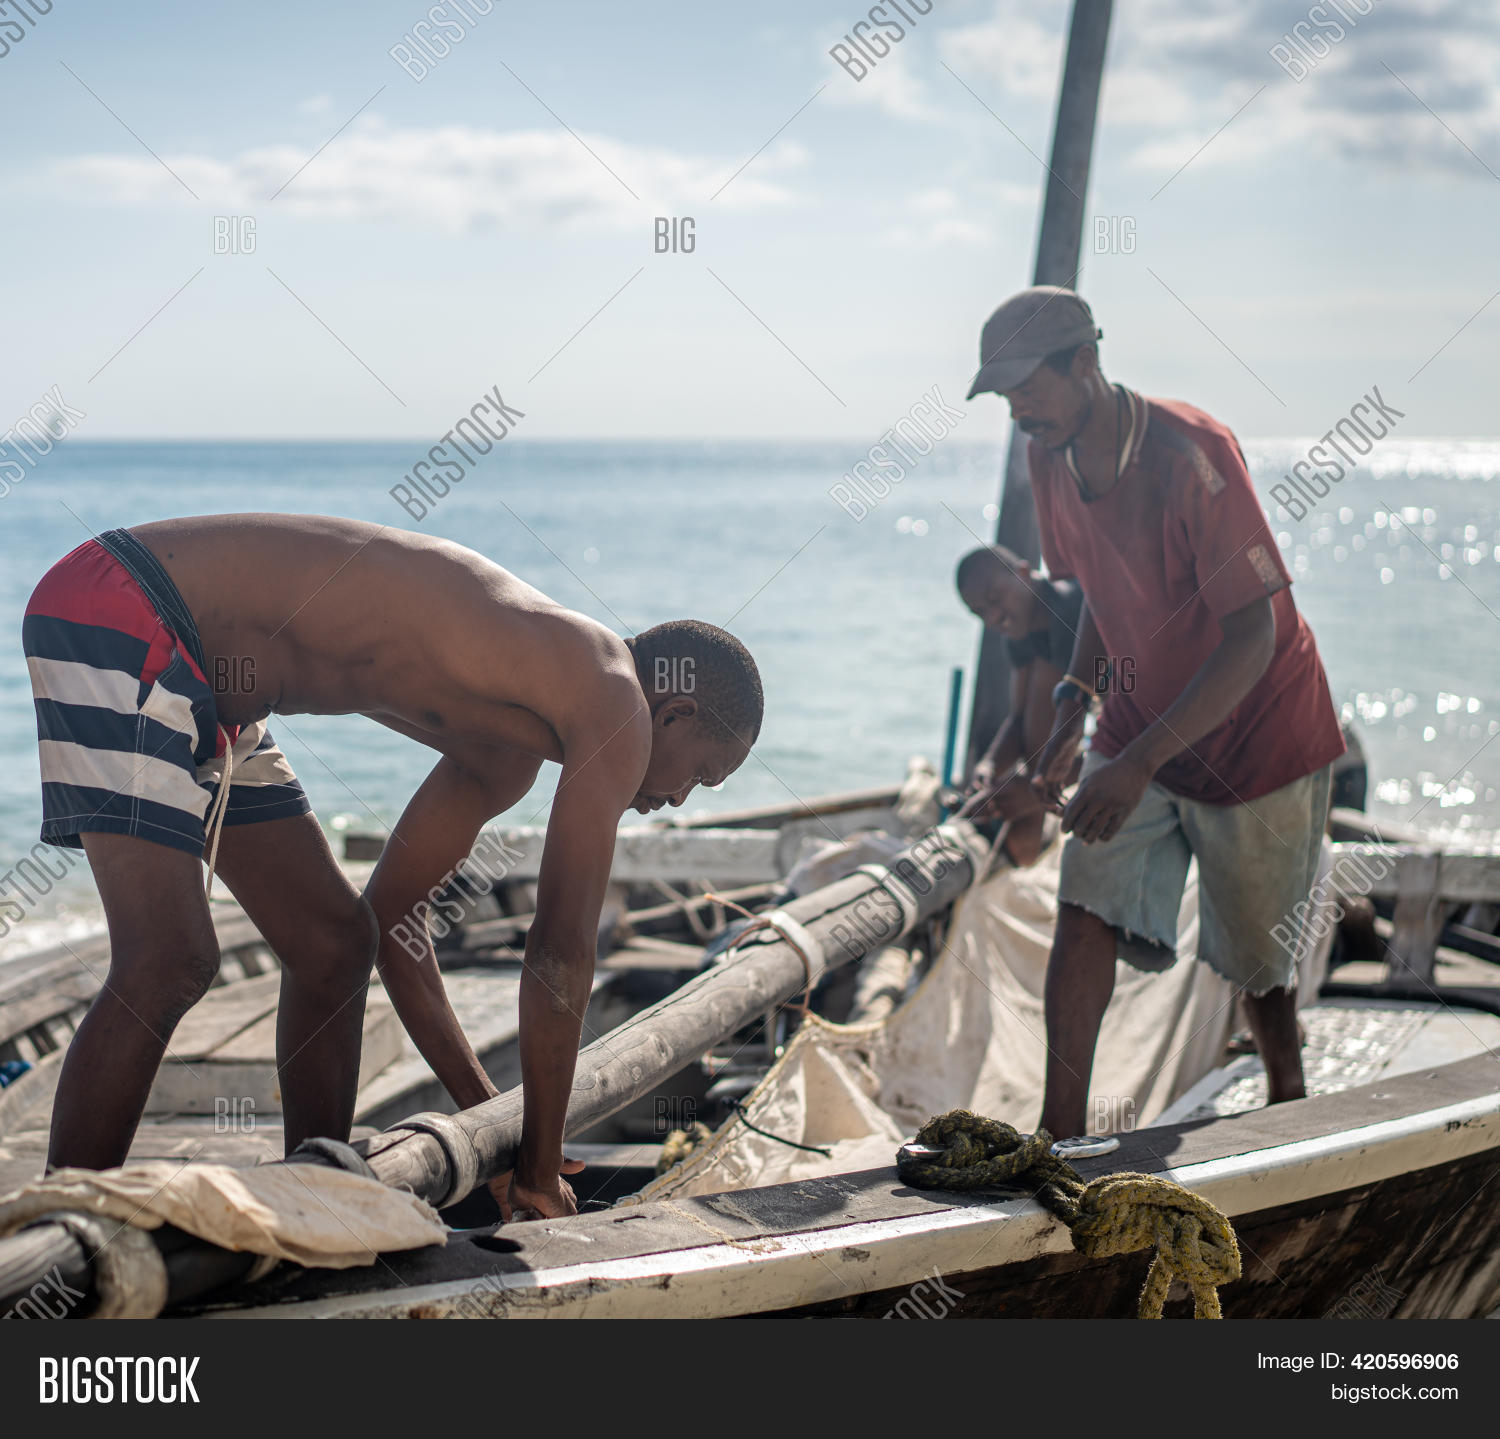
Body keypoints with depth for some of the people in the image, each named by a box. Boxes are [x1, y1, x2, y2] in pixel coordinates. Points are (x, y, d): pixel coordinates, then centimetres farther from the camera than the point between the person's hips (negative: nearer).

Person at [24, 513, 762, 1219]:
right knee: (167, 965, -19)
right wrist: (540, 1169, -1)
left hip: (198, 669, 10)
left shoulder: (506, 753, 15)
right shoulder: (617, 708, -12)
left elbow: (390, 919, 21)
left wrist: (487, 1119, 23)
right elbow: (559, 956, -13)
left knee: (334, 944, 13)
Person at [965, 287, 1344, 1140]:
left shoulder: (1191, 455, -28)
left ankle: (1290, 1107, 33)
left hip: (1256, 739, -5)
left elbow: (1254, 636, -29)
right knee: (1086, 912, -11)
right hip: (1140, 727, 6)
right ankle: (1061, 1134, -7)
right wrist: (1075, 708, -2)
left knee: (1255, 953, 7)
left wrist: (1140, 762, -34)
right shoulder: (1051, 462, -4)